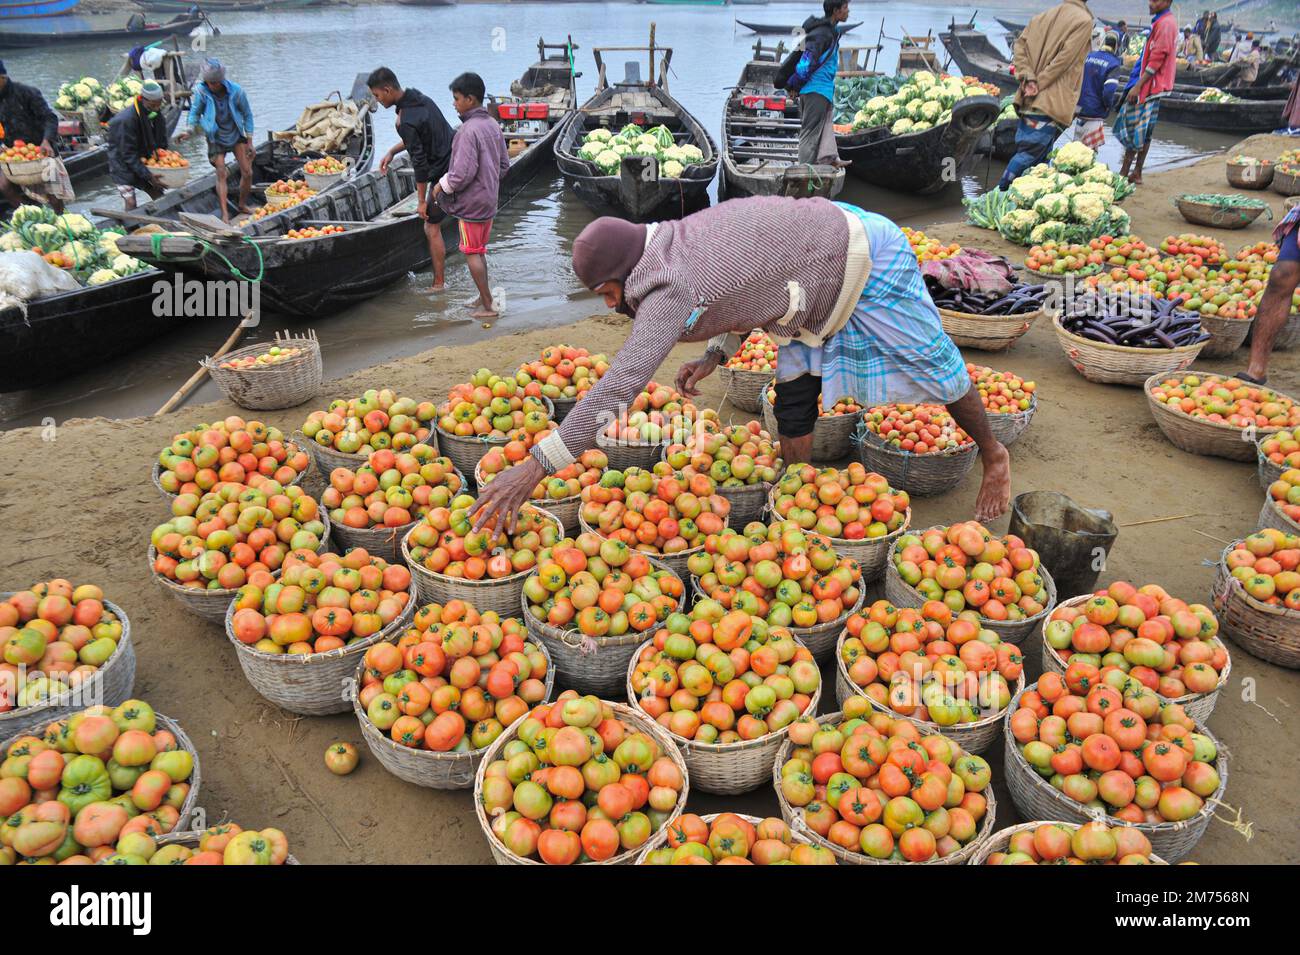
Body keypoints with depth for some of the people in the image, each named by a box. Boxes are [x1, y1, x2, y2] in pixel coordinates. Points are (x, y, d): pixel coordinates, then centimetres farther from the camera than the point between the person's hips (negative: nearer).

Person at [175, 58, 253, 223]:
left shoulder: (236, 91, -17)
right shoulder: (202, 92, -18)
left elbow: (247, 115, -5)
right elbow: (195, 112, -2)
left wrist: (249, 141, -5)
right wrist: (190, 130, -19)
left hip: (236, 135, 2)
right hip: (216, 138, -2)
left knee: (247, 172, 1)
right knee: (221, 173, -11)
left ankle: (243, 205, 23)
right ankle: (225, 214, -13)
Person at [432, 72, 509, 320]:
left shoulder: (468, 130, -21)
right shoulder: (493, 125, 6)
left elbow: (463, 172, -25)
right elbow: (504, 164, 13)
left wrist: (442, 186, -9)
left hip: (471, 203, -8)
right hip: (489, 201, 8)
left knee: (472, 253, 2)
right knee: (479, 250, 19)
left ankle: (487, 306, 5)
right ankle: (484, 297, 28)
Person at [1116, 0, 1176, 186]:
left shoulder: (1165, 24, -14)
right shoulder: (1161, 22, 17)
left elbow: (1156, 59, -20)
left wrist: (1138, 86, -21)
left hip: (1149, 85, -10)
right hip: (1154, 87, 10)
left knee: (1132, 129, -7)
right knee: (1144, 132, 11)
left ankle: (1125, 172, -4)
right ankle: (1137, 173, 15)